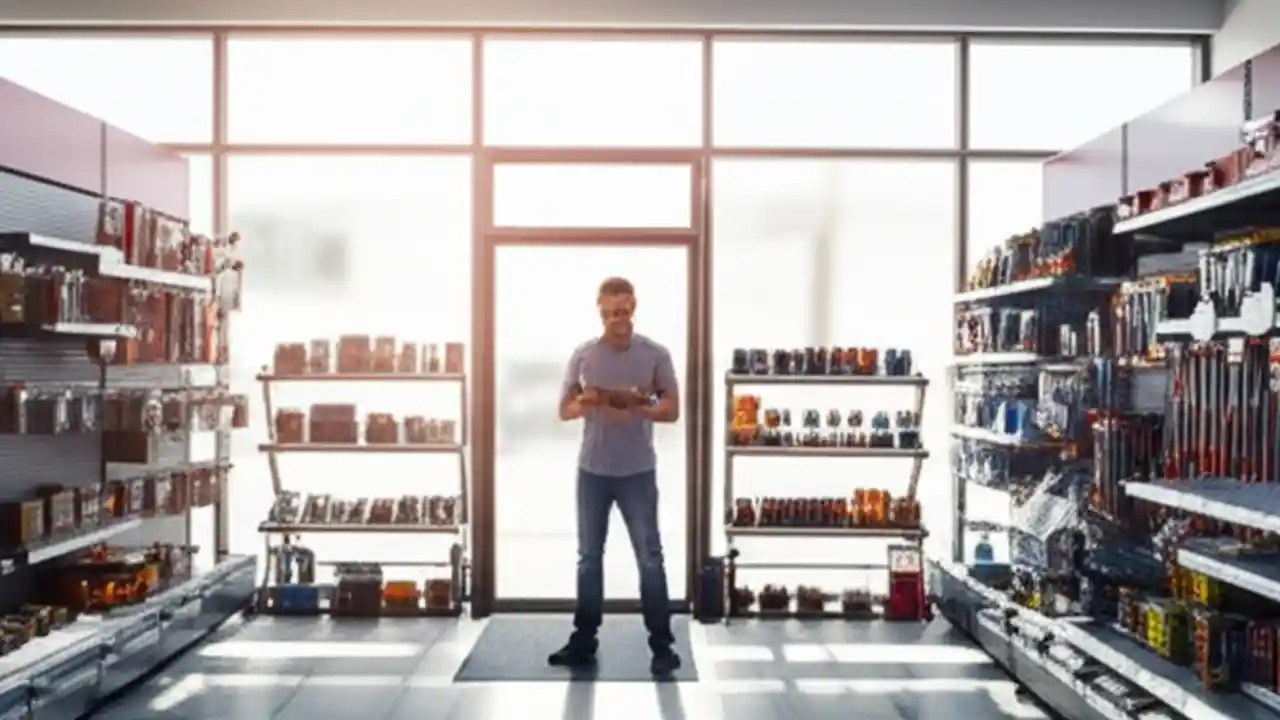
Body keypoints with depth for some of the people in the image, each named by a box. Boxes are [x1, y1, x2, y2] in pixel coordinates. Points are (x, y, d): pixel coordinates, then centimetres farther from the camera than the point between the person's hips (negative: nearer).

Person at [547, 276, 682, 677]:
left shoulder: (655, 355, -3)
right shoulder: (583, 355, 3)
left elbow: (672, 410, -2)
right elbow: (564, 410, 6)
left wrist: (638, 408, -21)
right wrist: (584, 403, -17)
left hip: (638, 472, -2)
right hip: (592, 471, 2)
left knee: (650, 558, 0)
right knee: (589, 557, 11)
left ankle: (662, 645, 10)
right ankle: (584, 642, 22)